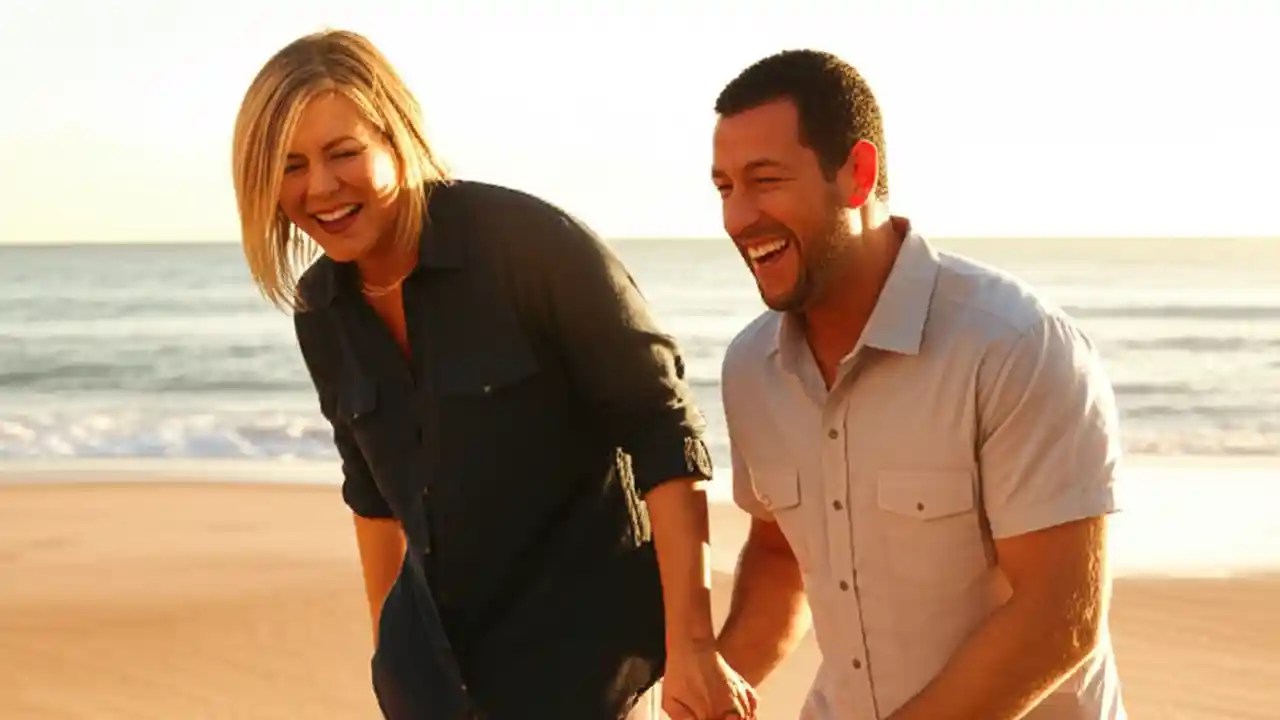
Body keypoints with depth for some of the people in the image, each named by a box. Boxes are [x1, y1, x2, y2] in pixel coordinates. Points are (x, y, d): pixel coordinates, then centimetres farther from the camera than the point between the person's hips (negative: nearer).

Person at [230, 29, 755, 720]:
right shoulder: (321, 308, 0)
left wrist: (691, 646, -21)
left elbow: (665, 436, -17)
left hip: (578, 649, -5)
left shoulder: (531, 242, -19)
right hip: (437, 660, 5)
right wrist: (390, 658, 19)